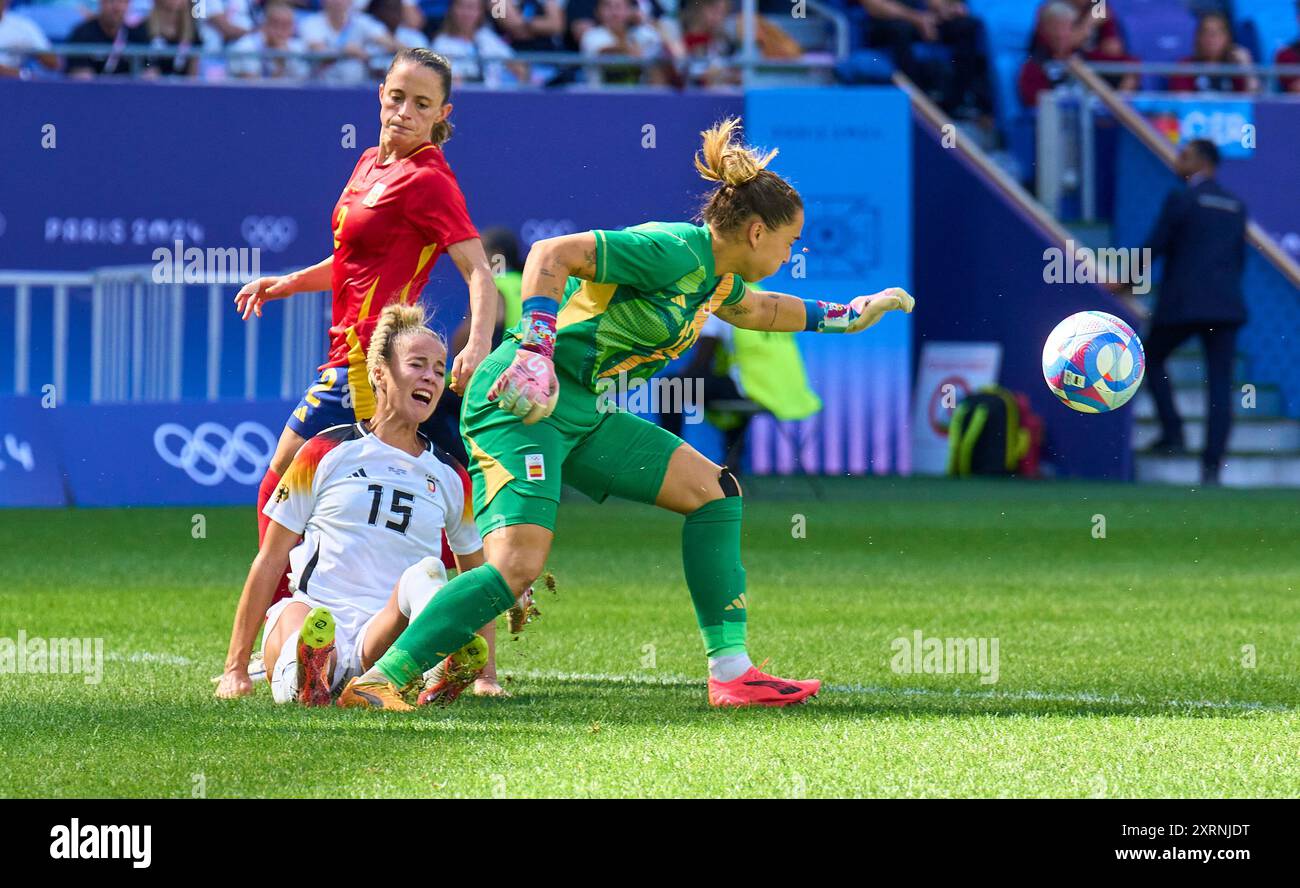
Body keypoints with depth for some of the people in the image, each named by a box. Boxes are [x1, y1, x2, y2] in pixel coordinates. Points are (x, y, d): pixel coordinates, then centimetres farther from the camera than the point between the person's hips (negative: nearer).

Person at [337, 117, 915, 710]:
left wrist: (845, 315, 43)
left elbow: (755, 309, 40)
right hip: (518, 405, -10)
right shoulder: (673, 251, -17)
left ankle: (731, 673, 11)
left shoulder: (716, 275, 14)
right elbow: (551, 255, -24)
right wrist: (535, 349, -33)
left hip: (583, 413, 10)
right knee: (517, 564, -24)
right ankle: (377, 682, -22)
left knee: (712, 490, 10)